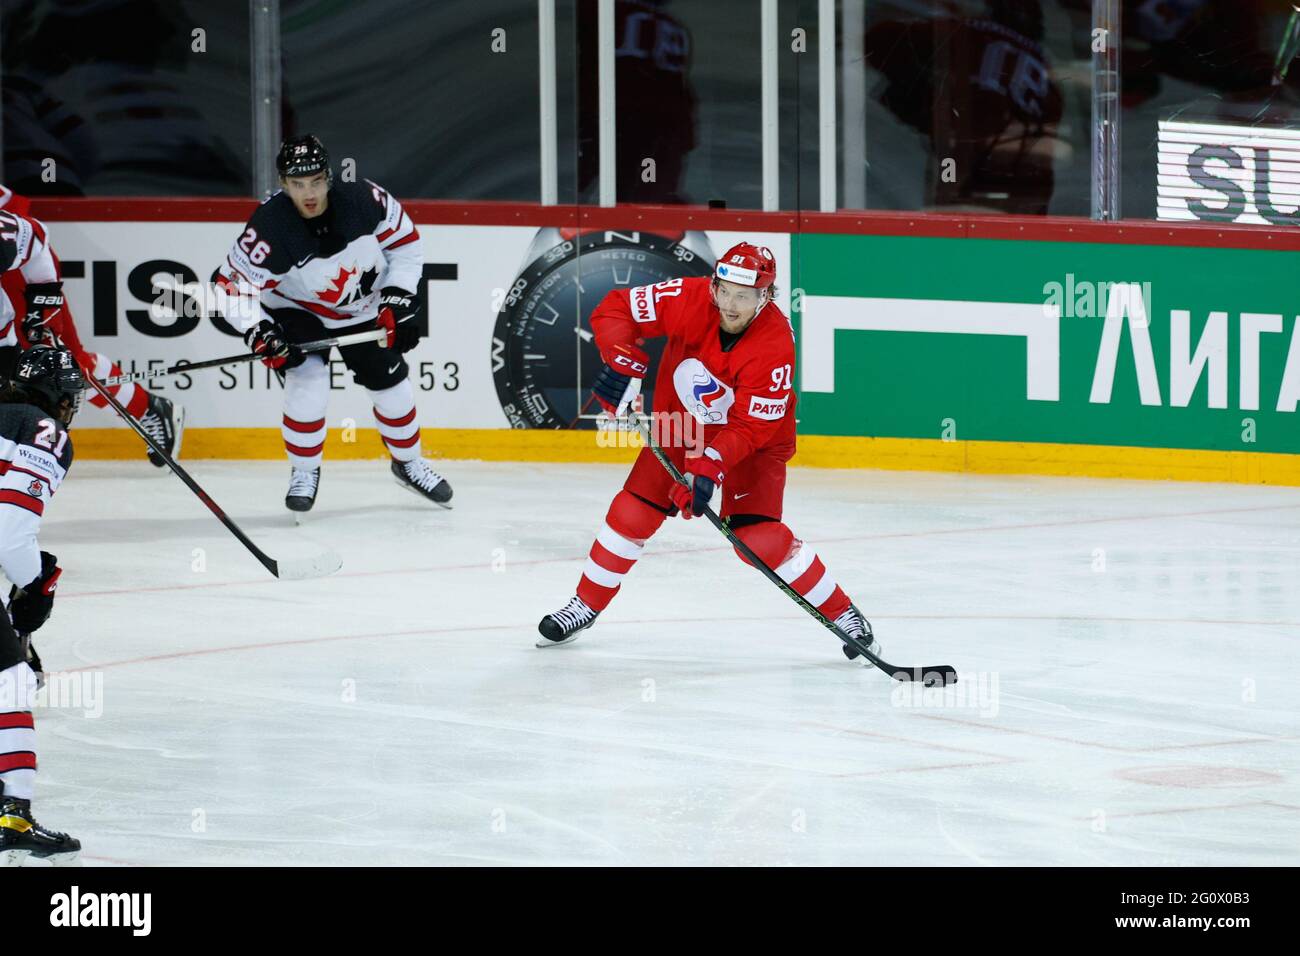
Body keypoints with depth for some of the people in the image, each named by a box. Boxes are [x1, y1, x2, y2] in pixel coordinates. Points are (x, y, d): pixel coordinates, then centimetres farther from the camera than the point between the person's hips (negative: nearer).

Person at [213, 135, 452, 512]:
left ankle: (408, 463, 32)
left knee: (391, 384, 6)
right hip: (297, 312, -3)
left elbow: (405, 242, -9)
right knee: (308, 383, -21)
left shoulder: (363, 199, -26)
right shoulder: (268, 228, -32)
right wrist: (259, 332, -36)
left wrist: (398, 299, -13)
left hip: (364, 309, 3)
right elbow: (232, 286, -24)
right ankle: (304, 472, 3)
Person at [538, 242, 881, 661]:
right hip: (681, 424, 4)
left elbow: (753, 426, -30)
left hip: (754, 440, -4)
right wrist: (622, 362, -30)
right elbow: (614, 309, -15)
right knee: (632, 513, 0)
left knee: (760, 538, -18)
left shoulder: (775, 344, -32)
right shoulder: (689, 299, -24)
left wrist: (710, 466, -40)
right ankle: (585, 605, 20)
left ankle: (843, 615, -5)